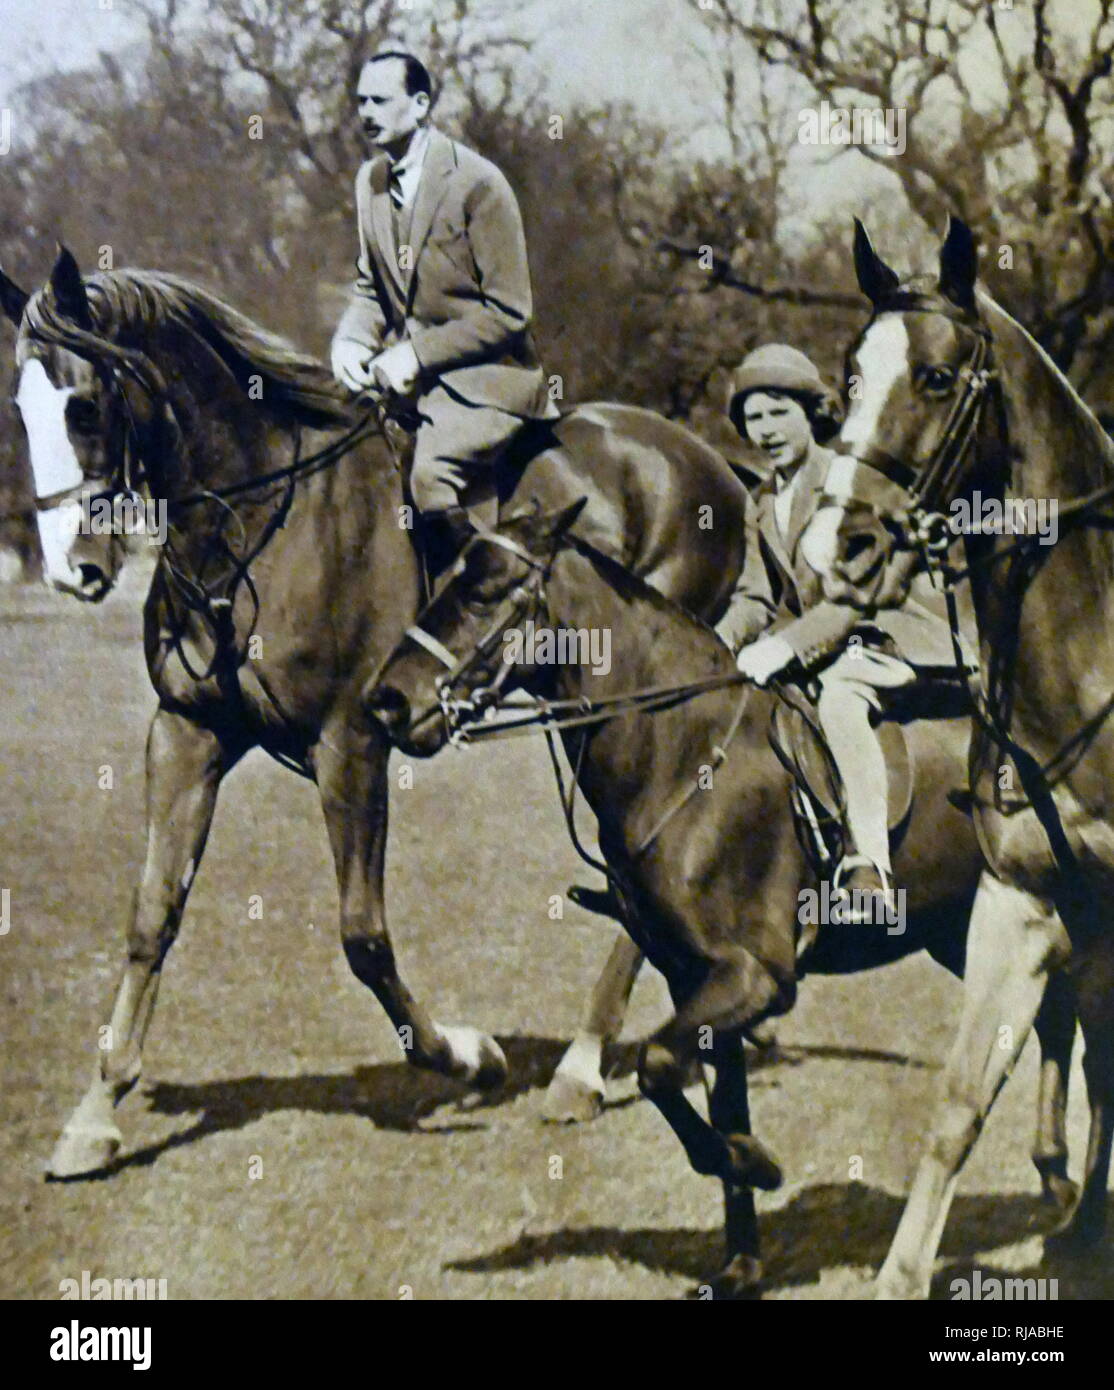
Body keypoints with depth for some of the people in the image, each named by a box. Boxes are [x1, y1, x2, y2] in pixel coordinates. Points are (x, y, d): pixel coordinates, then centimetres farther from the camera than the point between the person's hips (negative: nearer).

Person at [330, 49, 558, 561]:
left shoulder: (478, 182, -13)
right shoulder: (370, 179, 8)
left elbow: (507, 312, -14)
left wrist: (419, 354, -19)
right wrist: (351, 340, -5)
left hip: (482, 376, -7)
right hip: (405, 367, 7)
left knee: (432, 472, -30)